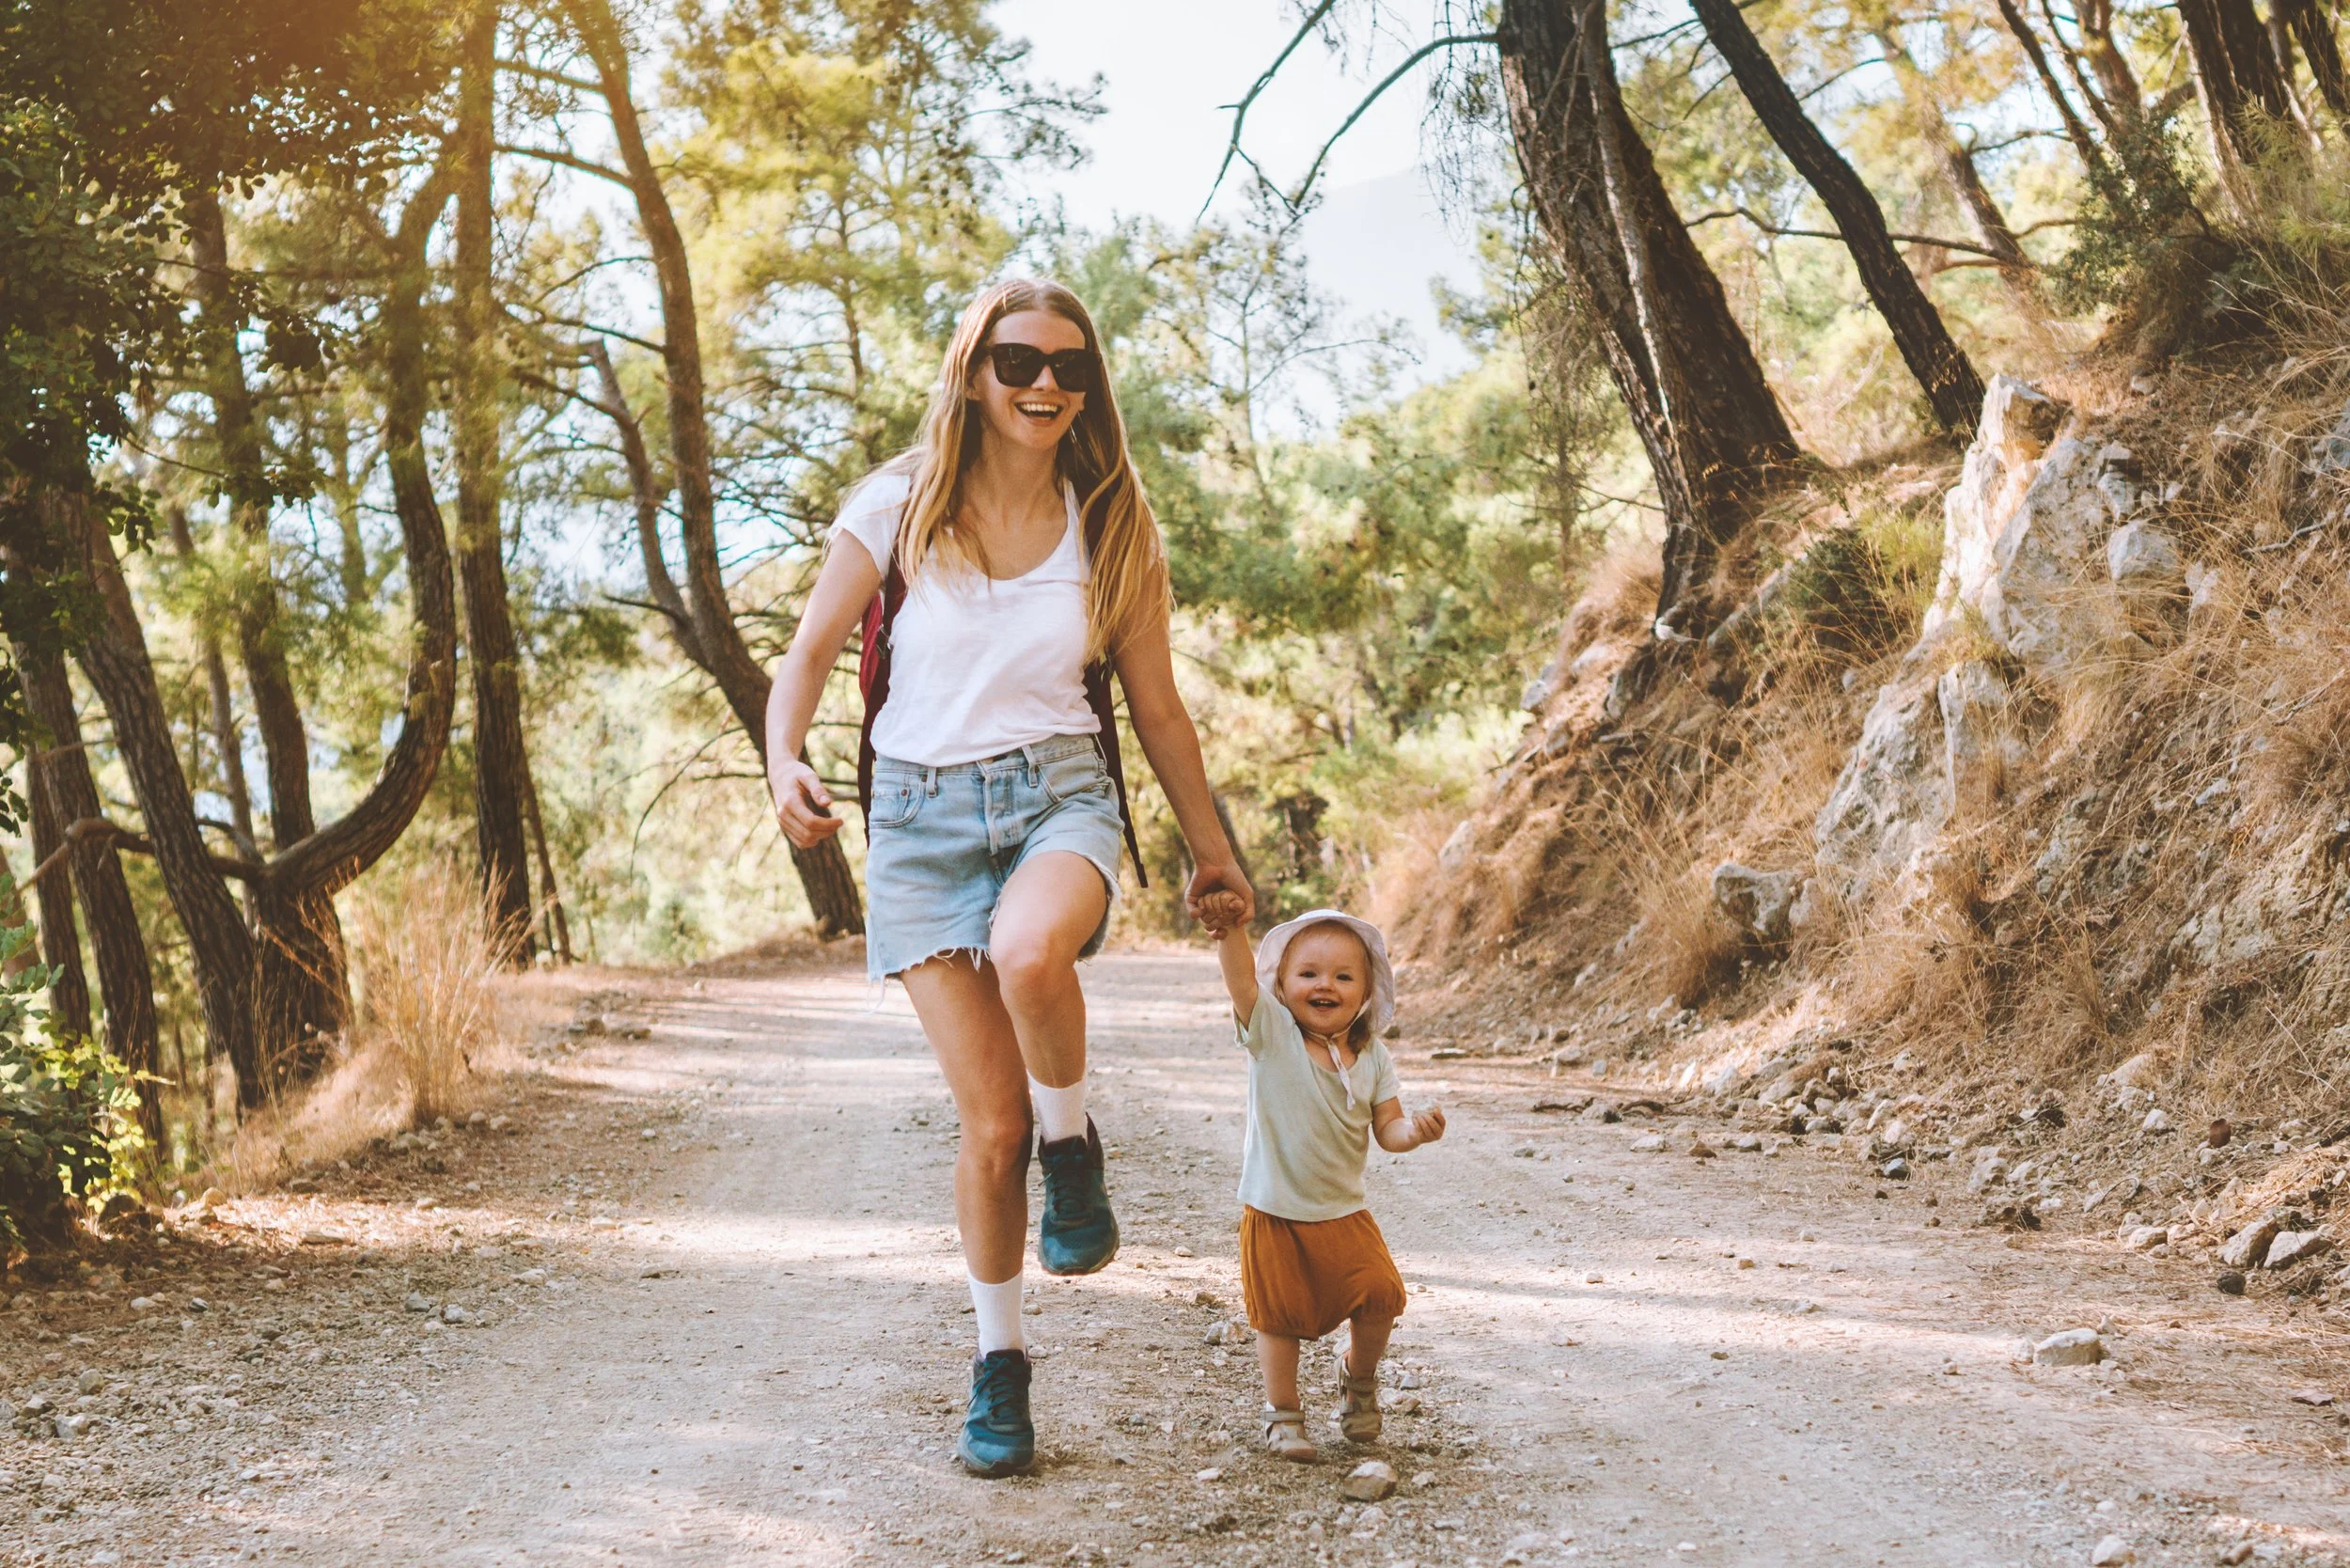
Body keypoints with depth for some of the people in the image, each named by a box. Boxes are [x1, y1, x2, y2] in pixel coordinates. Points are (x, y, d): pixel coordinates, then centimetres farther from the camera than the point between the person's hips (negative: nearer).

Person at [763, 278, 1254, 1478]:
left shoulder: (1114, 529, 4)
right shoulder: (896, 508, -1)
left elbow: (1157, 709, 12)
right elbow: (809, 654, 4)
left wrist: (1210, 850, 16)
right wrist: (785, 762, -16)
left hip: (1059, 793, 0)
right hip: (922, 810, 0)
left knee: (1028, 953, -38)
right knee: (990, 1124, -6)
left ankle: (1074, 1152, -7)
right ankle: (999, 1365, 15)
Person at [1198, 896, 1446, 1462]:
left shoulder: (1372, 1056, -2)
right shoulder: (1271, 1033, -11)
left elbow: (1387, 1129, -2)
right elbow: (1241, 977, -29)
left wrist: (1415, 1130, -26)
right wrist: (1231, 930, -49)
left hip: (1343, 1212, 2)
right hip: (1273, 1213, -2)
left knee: (1380, 1294, -9)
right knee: (1279, 1316, 5)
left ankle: (1358, 1374, 21)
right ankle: (1283, 1413, 26)